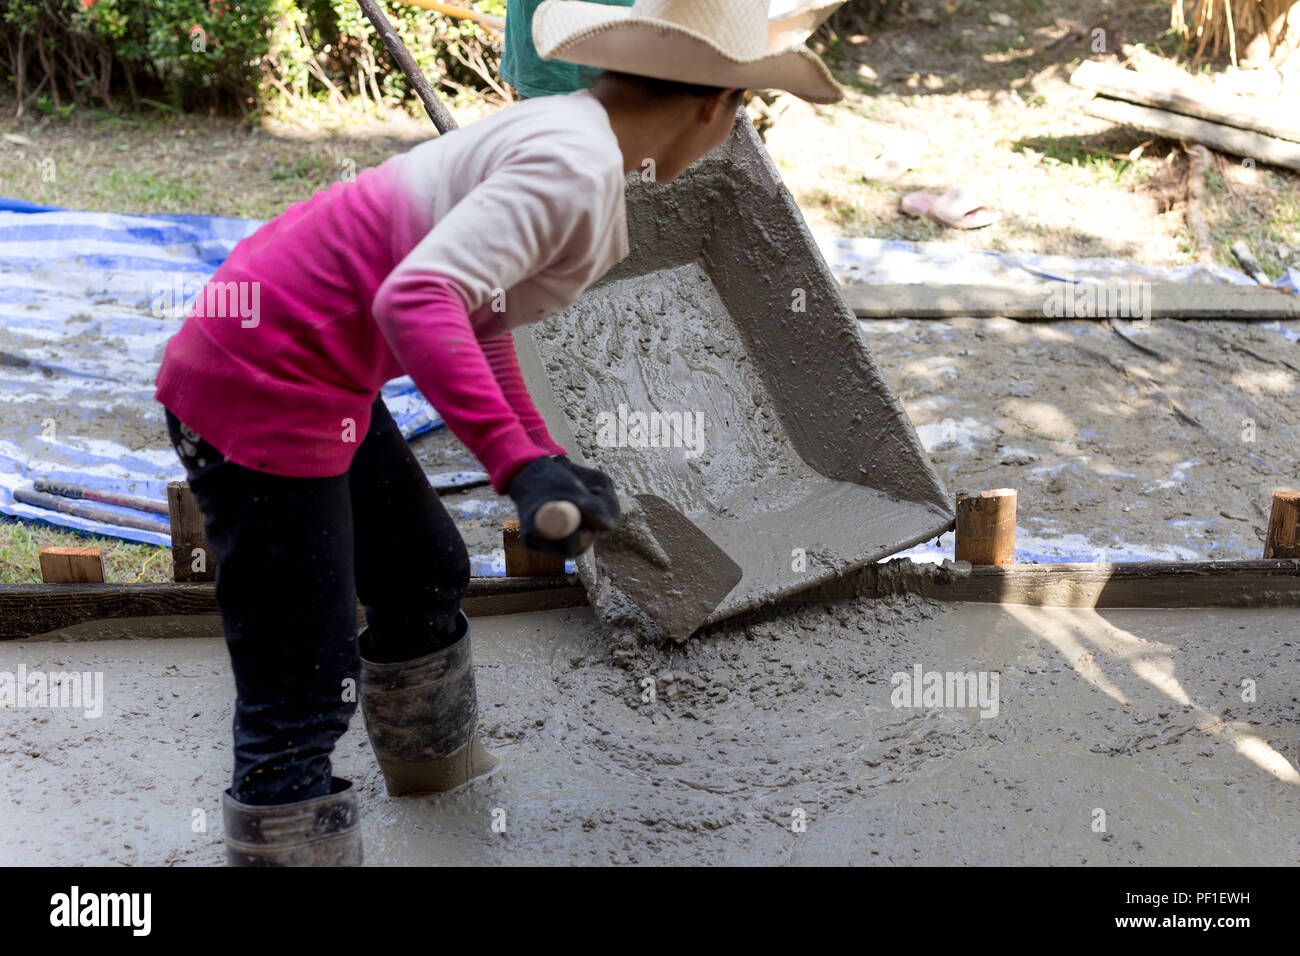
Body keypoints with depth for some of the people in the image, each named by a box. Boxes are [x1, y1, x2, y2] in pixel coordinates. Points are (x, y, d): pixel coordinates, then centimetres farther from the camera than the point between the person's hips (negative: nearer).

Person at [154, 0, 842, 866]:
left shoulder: (566, 136, 11)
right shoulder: (574, 165, -20)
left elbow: (475, 306, 23)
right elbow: (415, 299, -34)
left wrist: (547, 461, 26)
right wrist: (522, 466, -39)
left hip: (310, 369, 11)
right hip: (259, 386, -10)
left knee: (426, 573, 27)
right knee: (304, 699, -6)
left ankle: (435, 764, 52)